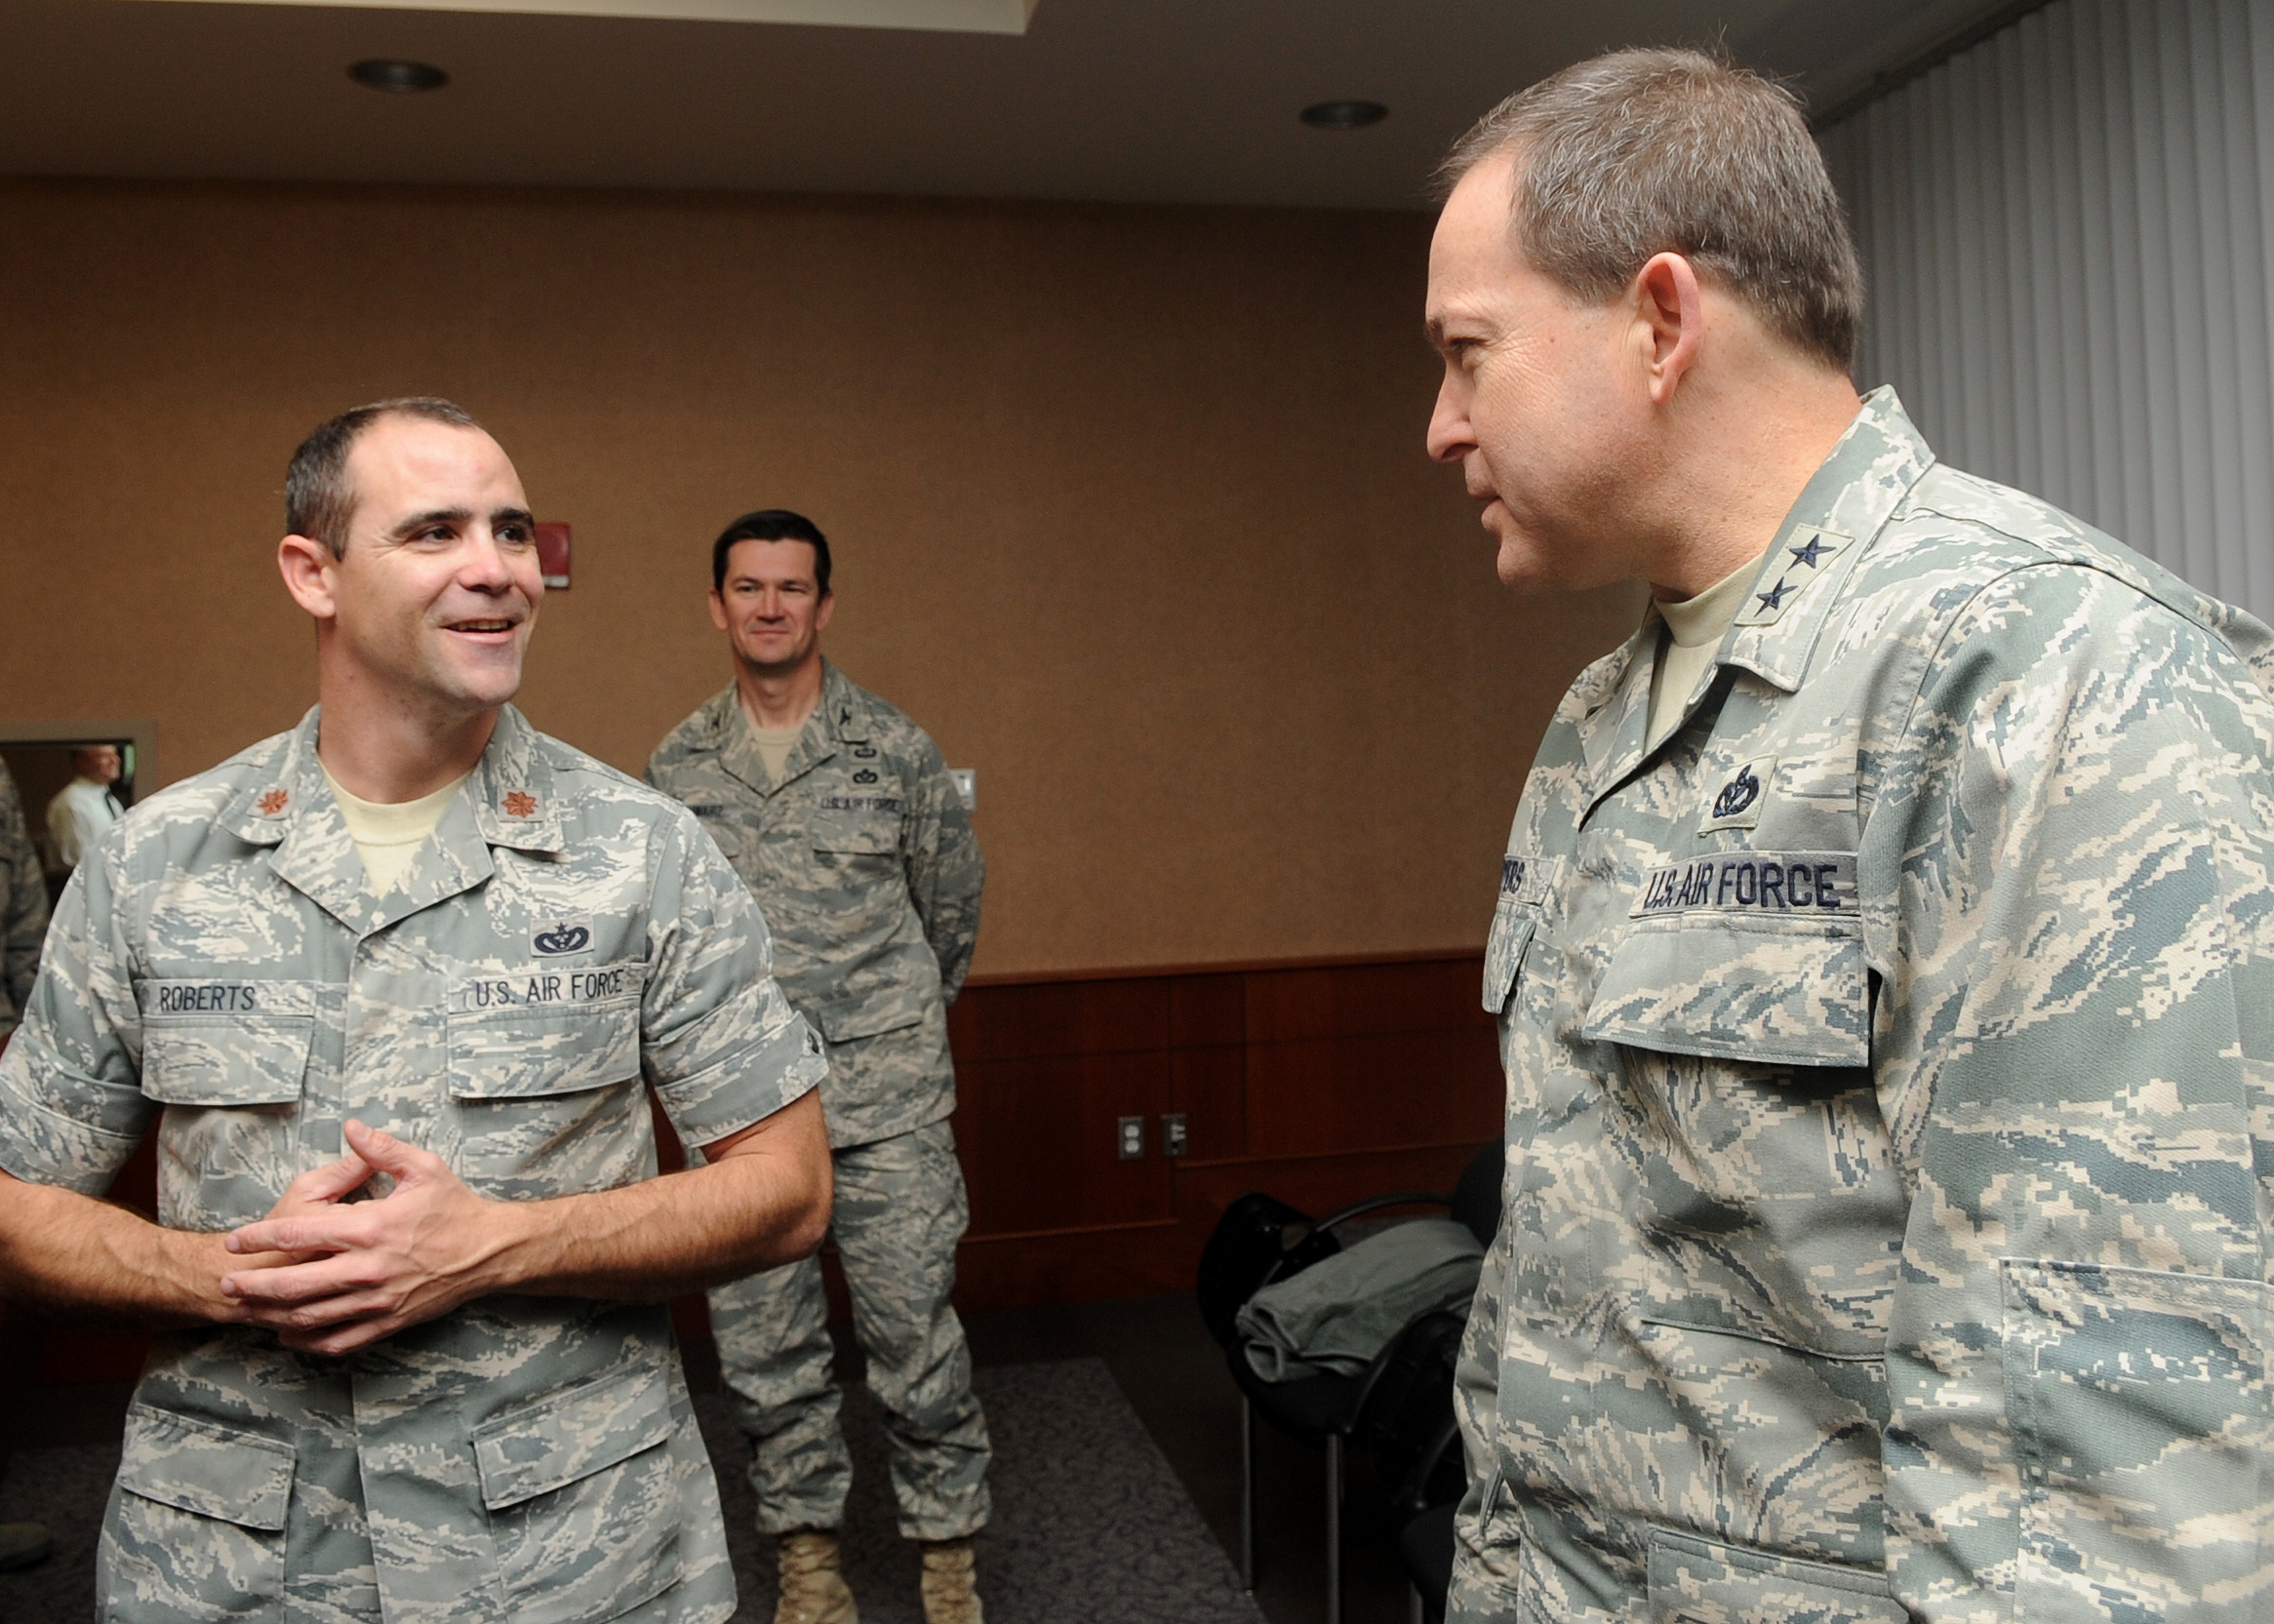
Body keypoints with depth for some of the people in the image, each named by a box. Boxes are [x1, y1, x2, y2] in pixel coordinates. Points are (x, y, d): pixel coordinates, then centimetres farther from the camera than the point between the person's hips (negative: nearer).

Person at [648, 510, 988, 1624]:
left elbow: (950, 908, 12)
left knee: (914, 1334, 1)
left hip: (886, 1100, -2)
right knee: (762, 1345, 9)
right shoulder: (677, 768, 6)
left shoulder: (896, 751, 0)